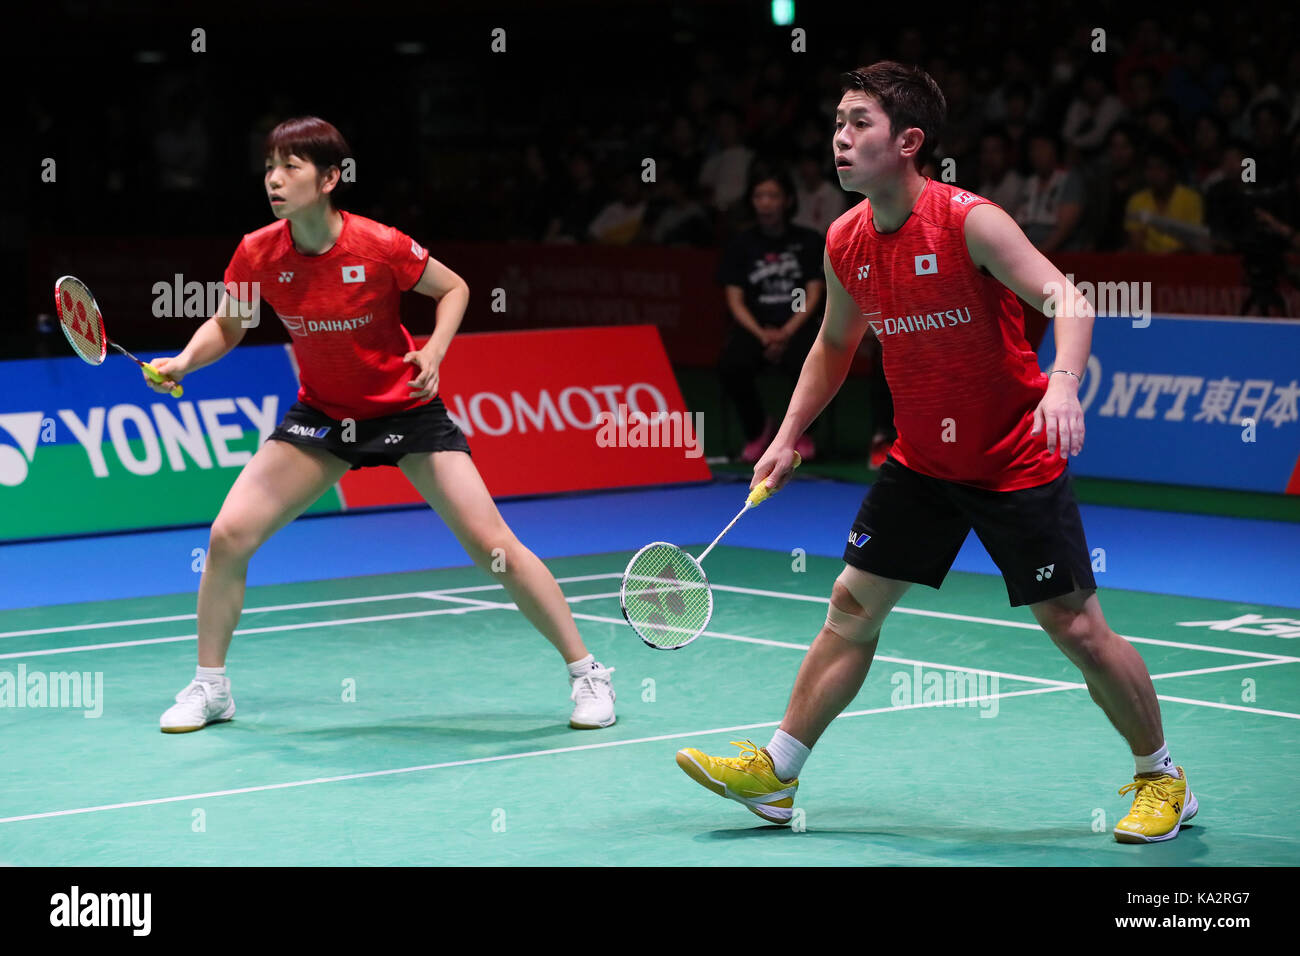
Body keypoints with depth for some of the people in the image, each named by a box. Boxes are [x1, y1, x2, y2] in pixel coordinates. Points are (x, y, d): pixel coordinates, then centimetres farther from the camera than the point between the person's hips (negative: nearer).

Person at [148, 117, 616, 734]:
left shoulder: (379, 247, -24)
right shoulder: (258, 255, -15)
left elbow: (454, 289, -6)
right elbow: (226, 327, 3)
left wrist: (434, 351, -22)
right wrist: (184, 361, -16)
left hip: (404, 406, -3)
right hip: (320, 415, 3)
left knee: (493, 546, -10)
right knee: (229, 534, -10)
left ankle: (586, 673, 6)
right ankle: (209, 687, 10)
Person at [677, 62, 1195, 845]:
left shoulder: (971, 222, -20)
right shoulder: (845, 243, -1)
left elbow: (1069, 301, -28)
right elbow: (835, 346, 17)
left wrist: (1062, 385, -46)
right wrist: (789, 438, 11)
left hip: (1017, 461, -6)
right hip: (922, 463, 6)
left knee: (1078, 631, -4)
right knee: (854, 605, 5)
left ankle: (1161, 779, 15)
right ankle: (776, 774, 14)